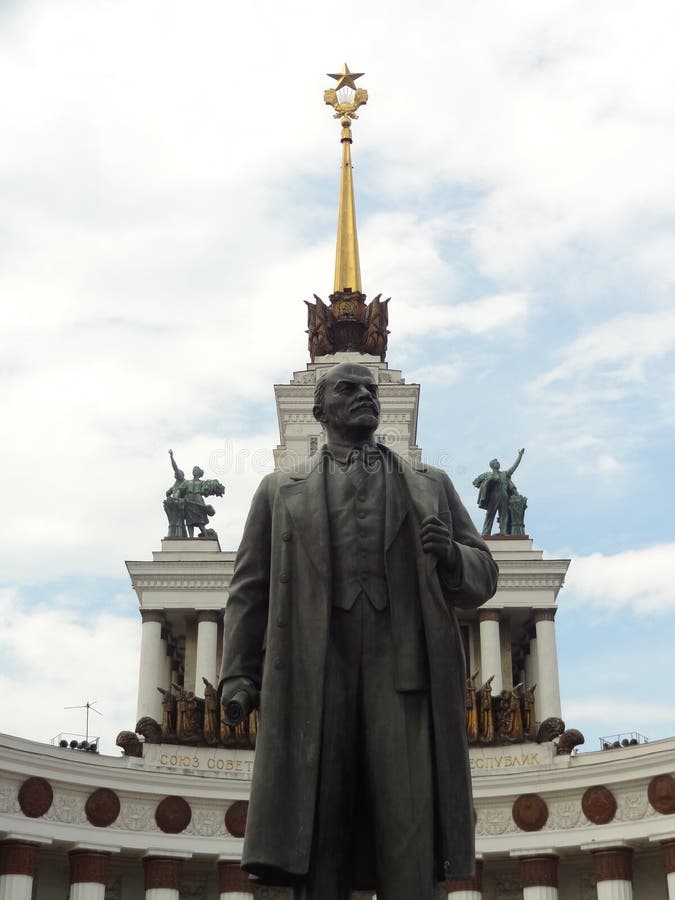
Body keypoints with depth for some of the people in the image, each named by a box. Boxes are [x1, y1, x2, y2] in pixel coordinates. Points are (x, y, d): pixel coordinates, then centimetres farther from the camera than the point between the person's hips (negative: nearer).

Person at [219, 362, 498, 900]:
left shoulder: (432, 486, 23)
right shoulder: (280, 491, 22)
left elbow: (482, 577, 19)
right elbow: (251, 589, 14)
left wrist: (452, 558, -5)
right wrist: (237, 676, 1)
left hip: (406, 669, 0)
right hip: (312, 672, 0)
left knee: (411, 847, -10)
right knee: (316, 843, -7)